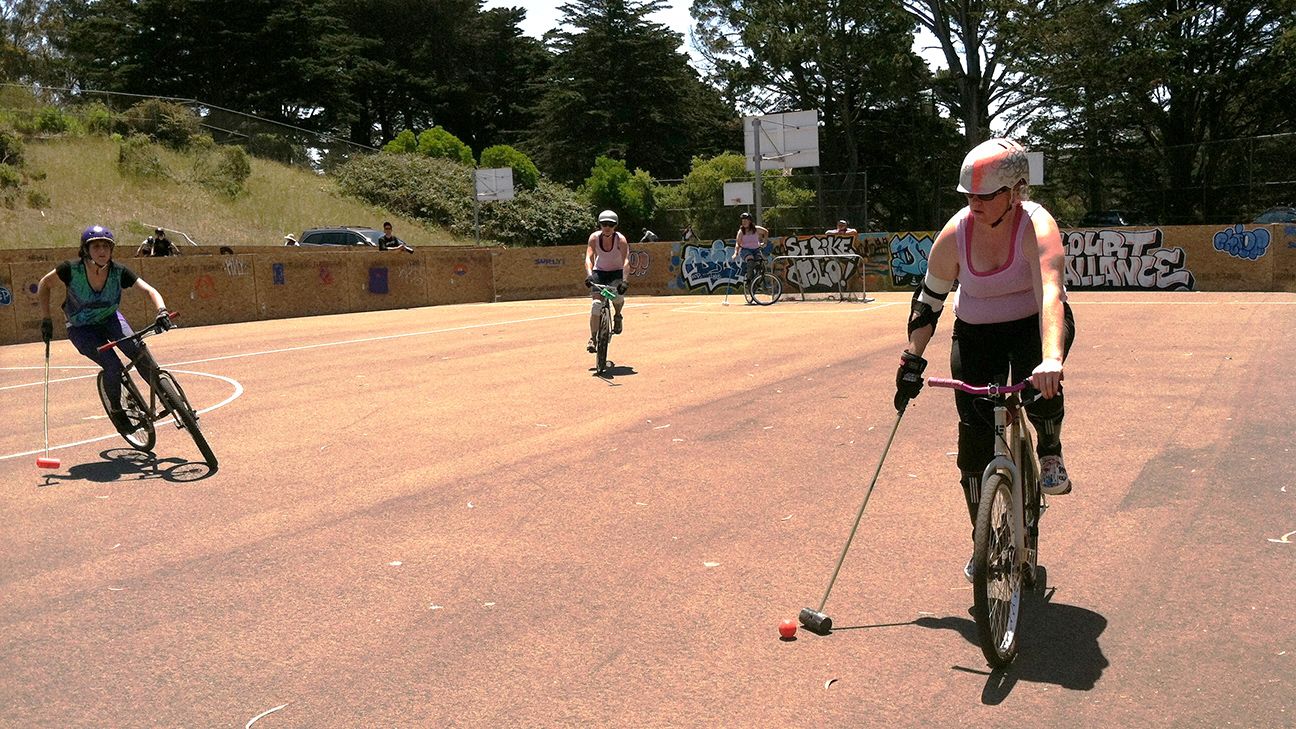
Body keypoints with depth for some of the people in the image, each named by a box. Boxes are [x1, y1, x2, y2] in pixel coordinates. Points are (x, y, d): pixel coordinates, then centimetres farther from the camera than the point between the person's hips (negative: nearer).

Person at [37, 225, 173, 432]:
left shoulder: (119, 272, -23)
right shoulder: (72, 269, -27)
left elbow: (150, 290, -29)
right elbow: (44, 284, -8)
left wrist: (162, 310, -49)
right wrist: (46, 320, -10)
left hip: (109, 318, 2)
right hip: (81, 328, -2)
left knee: (138, 351, -24)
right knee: (113, 365, -21)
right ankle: (116, 410, 4)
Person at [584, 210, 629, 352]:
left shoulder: (620, 239, -20)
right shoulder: (594, 237, -15)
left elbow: (626, 261, -30)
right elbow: (588, 257, -23)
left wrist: (624, 280, -45)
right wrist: (589, 275, -42)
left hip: (616, 272, -1)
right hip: (599, 272, 1)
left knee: (618, 295, -30)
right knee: (597, 303, -14)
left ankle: (617, 316, 4)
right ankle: (593, 339, -8)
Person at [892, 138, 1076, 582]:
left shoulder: (1036, 227, -26)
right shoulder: (956, 233, -16)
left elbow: (1050, 292, -43)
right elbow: (929, 299, -3)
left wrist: (1052, 359, -58)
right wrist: (912, 359, -9)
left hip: (1033, 326, -2)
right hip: (976, 334, 3)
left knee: (1039, 385, -36)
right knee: (975, 441, -3)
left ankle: (1051, 453, -1)